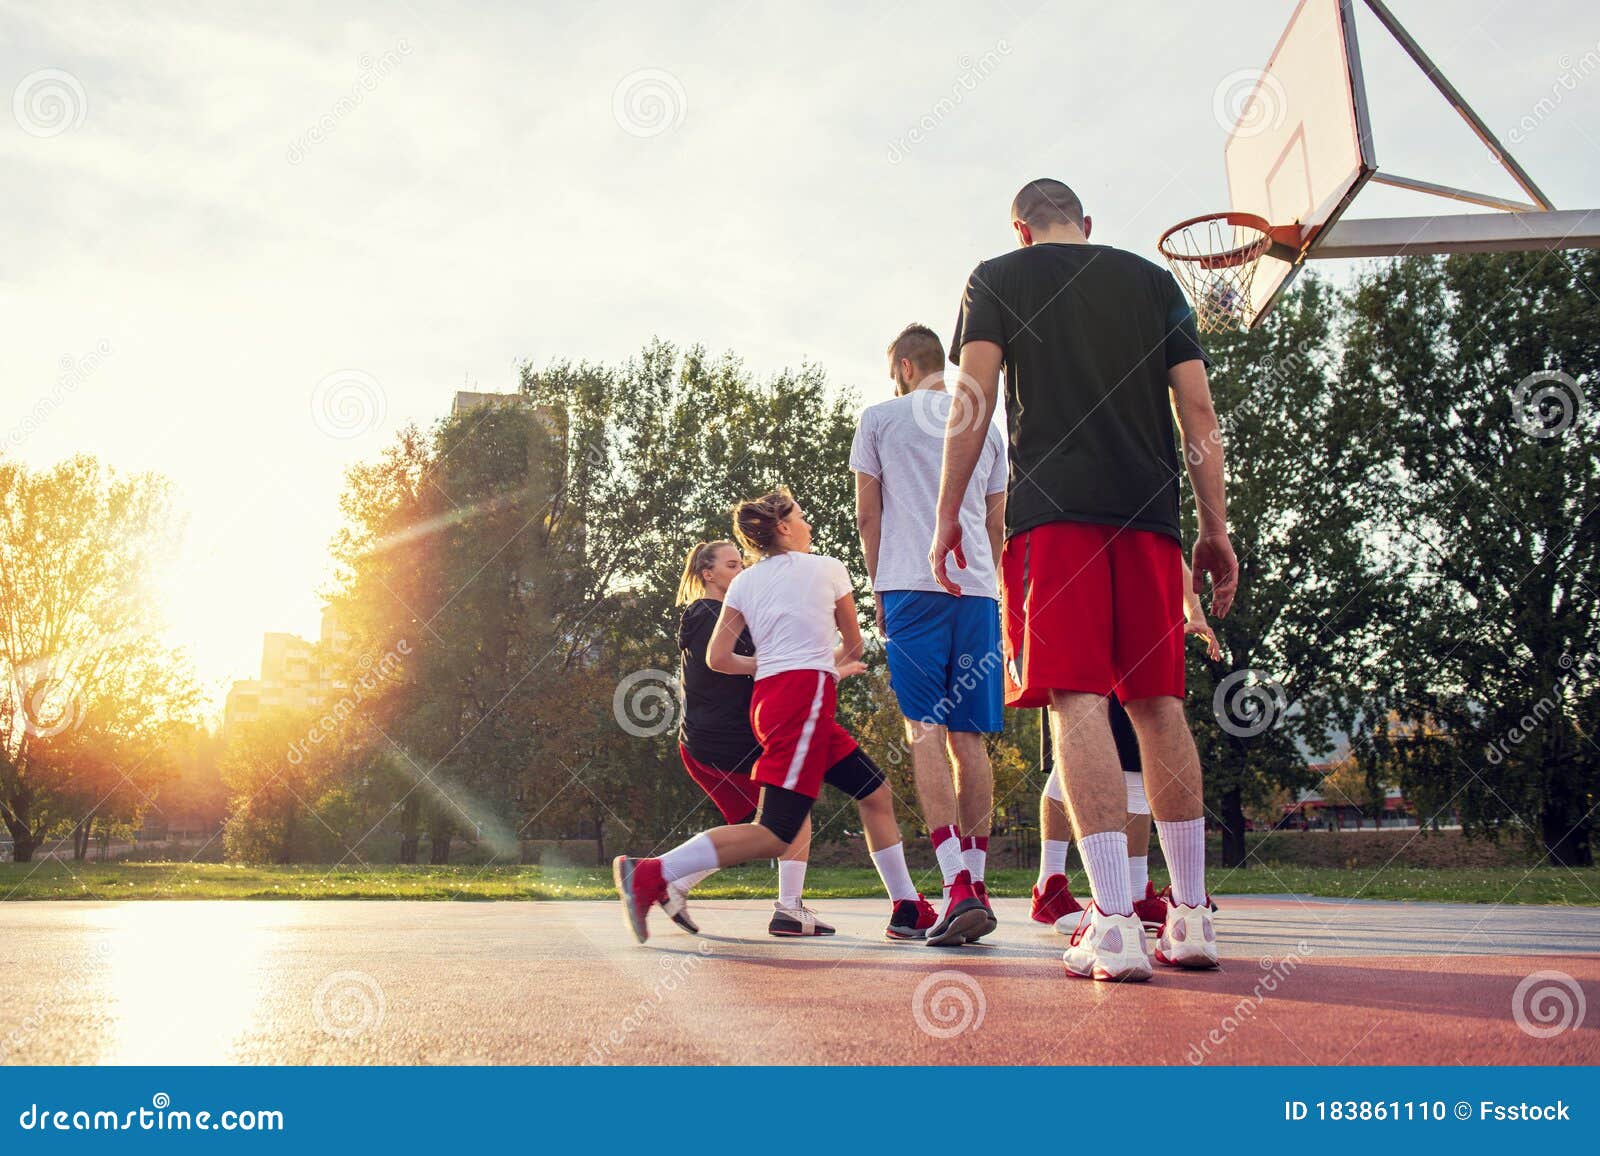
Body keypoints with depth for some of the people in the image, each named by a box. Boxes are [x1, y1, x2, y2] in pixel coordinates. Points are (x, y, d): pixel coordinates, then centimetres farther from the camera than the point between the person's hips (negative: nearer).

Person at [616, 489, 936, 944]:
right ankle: (649, 874, -20)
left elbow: (717, 658, 8)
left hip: (769, 698, 7)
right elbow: (853, 645, 18)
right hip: (806, 697, -7)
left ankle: (909, 912, 20)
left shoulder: (743, 583, 16)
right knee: (775, 833, -13)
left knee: (876, 793, 16)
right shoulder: (828, 568, 8)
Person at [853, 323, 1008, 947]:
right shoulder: (987, 427, 19)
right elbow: (996, 524, 19)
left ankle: (957, 886, -18)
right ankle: (975, 883, 9)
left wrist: (879, 590, 15)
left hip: (911, 587, -4)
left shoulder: (880, 418, 8)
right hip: (978, 590, 4)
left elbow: (867, 515, 7)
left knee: (925, 731, -7)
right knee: (969, 738, 7)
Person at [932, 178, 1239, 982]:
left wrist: (947, 516, 3)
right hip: (1148, 509, 4)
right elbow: (1199, 414, 12)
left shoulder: (997, 278, 11)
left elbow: (972, 402, 0)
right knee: (1158, 703, 8)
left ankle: (1115, 925, -15)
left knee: (1079, 702, -8)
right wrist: (1216, 530, 13)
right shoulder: (1155, 281, 20)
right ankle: (1191, 918, 12)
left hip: (1052, 508, -3)